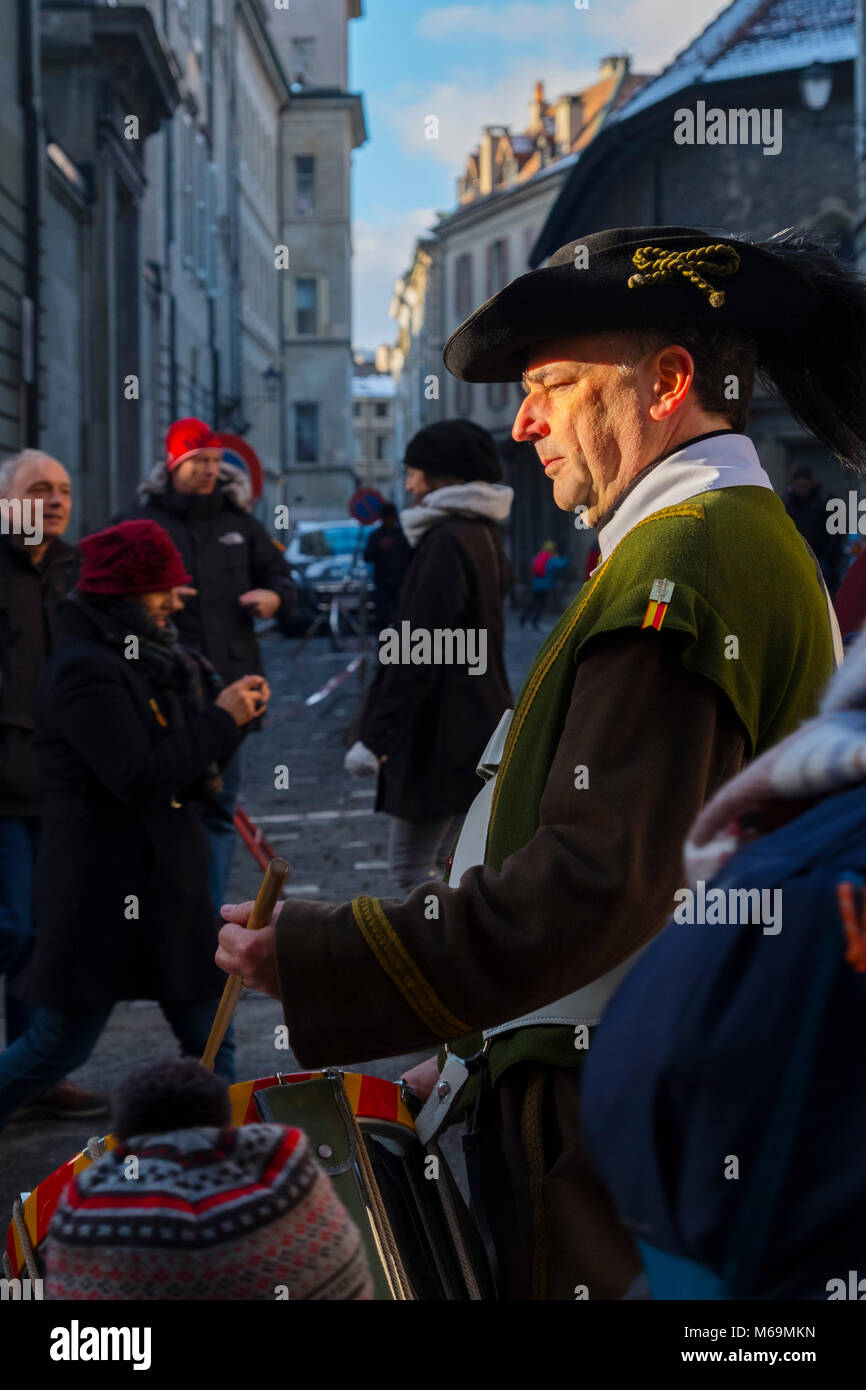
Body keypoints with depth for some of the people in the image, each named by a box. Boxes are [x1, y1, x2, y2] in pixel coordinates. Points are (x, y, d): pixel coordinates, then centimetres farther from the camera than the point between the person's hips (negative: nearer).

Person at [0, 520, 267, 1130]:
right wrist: (221, 719, -16)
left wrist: (235, 708, -2)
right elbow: (140, 776, -24)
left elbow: (184, 758, 15)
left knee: (208, 1036, 10)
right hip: (103, 886, -9)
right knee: (61, 1044, 2)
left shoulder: (144, 657, 12)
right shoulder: (85, 670, -17)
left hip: (165, 879, 9)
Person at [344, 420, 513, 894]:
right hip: (476, 725, 10)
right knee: (440, 864, 15)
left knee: (411, 863, -4)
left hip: (442, 730, -10)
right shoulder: (481, 534, 14)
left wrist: (376, 734, -21)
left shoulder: (447, 541, -16)